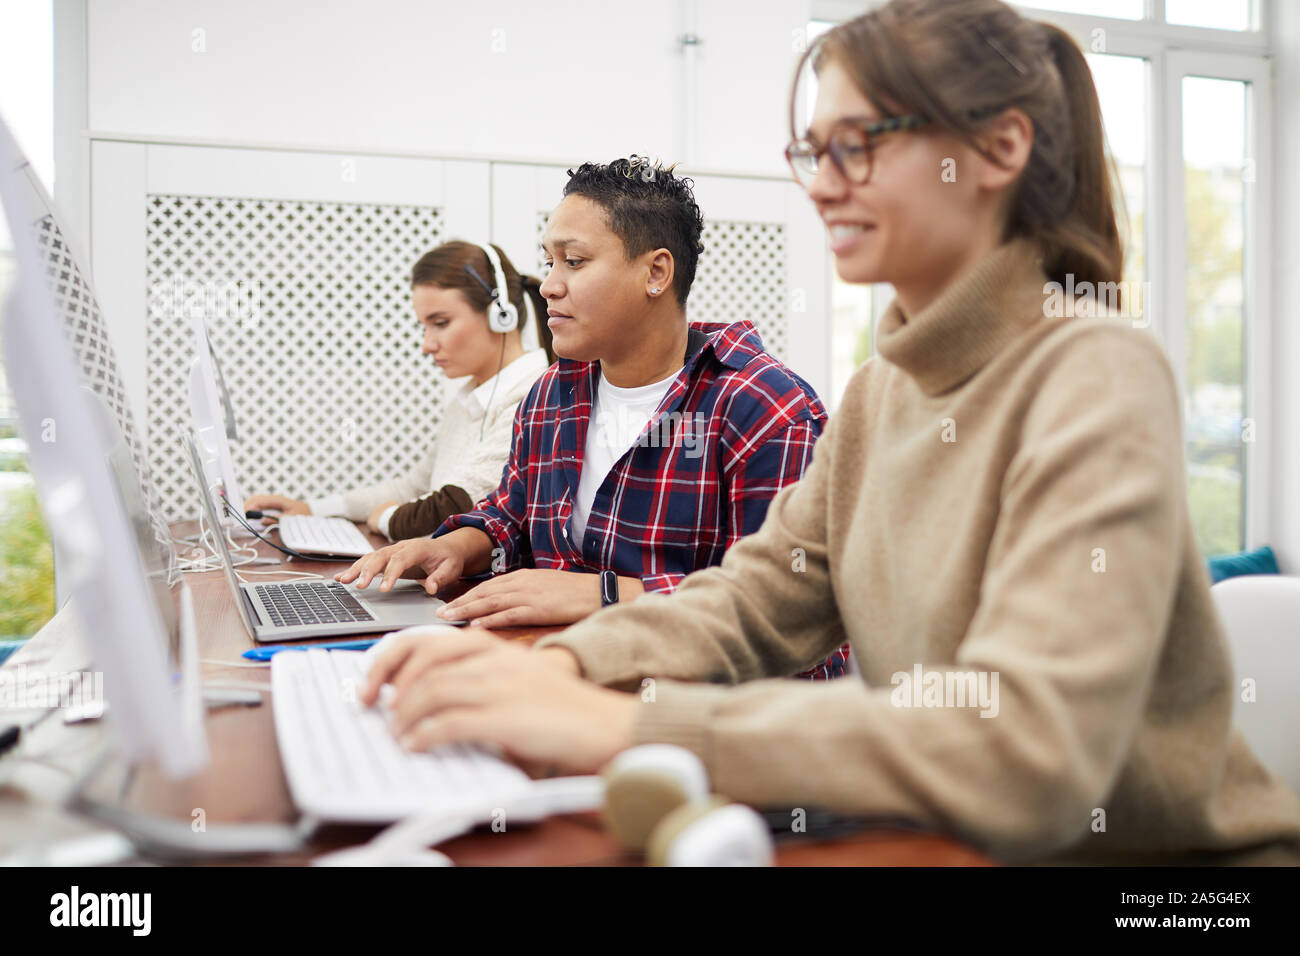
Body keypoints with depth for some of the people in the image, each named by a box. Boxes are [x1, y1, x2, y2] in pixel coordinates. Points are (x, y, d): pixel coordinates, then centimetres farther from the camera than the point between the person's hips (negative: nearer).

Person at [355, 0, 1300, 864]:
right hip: (942, 838, 6)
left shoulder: (1094, 377, -20)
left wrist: (625, 727, -32)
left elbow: (1026, 748, -29)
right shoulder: (884, 385, 5)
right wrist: (560, 664, -16)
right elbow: (760, 595, 2)